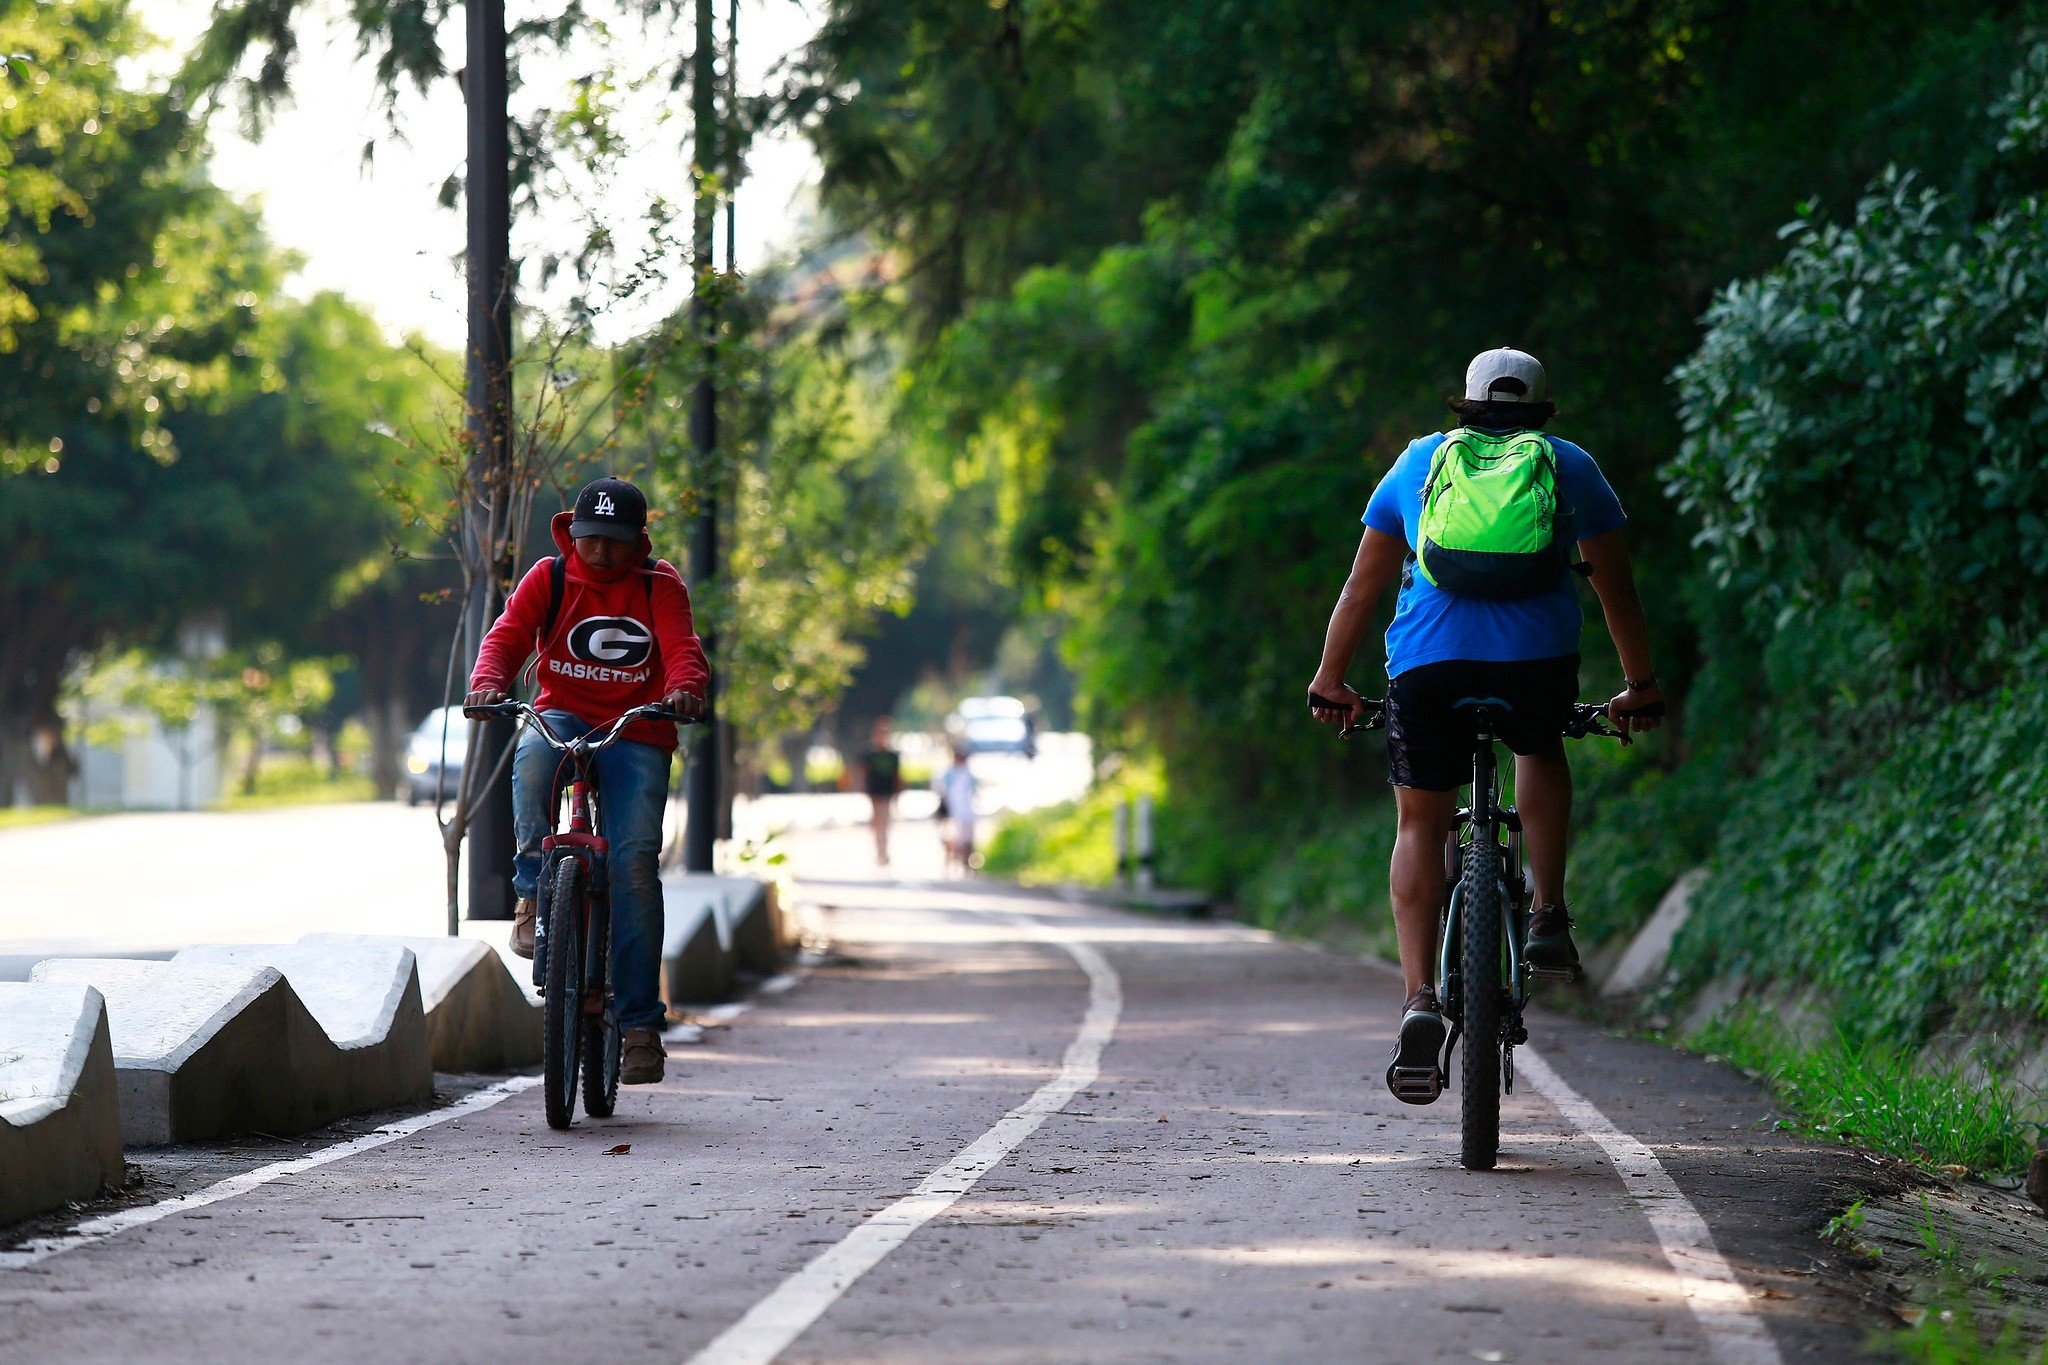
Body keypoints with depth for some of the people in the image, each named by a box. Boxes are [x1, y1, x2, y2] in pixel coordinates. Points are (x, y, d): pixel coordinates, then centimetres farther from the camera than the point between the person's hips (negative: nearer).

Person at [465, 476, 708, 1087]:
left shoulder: (660, 586, 3)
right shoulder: (549, 578, 4)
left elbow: (682, 648, -11)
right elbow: (508, 635, -7)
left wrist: (685, 688, -35)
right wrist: (488, 683, -29)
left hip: (636, 734, -1)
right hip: (563, 714, 1)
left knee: (635, 863, -16)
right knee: (534, 758, -38)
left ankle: (640, 1020, -13)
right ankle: (533, 893, -25)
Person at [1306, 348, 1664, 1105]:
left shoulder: (1420, 459, 22)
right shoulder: (1571, 466, 20)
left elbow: (1360, 589, 24)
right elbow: (1618, 591, 23)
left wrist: (1330, 683, 32)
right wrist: (1640, 688, 33)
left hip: (1428, 665, 0)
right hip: (1539, 666, 0)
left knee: (1420, 825, 12)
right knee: (1541, 751, 33)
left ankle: (1419, 1000, -4)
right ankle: (1548, 917, 21)